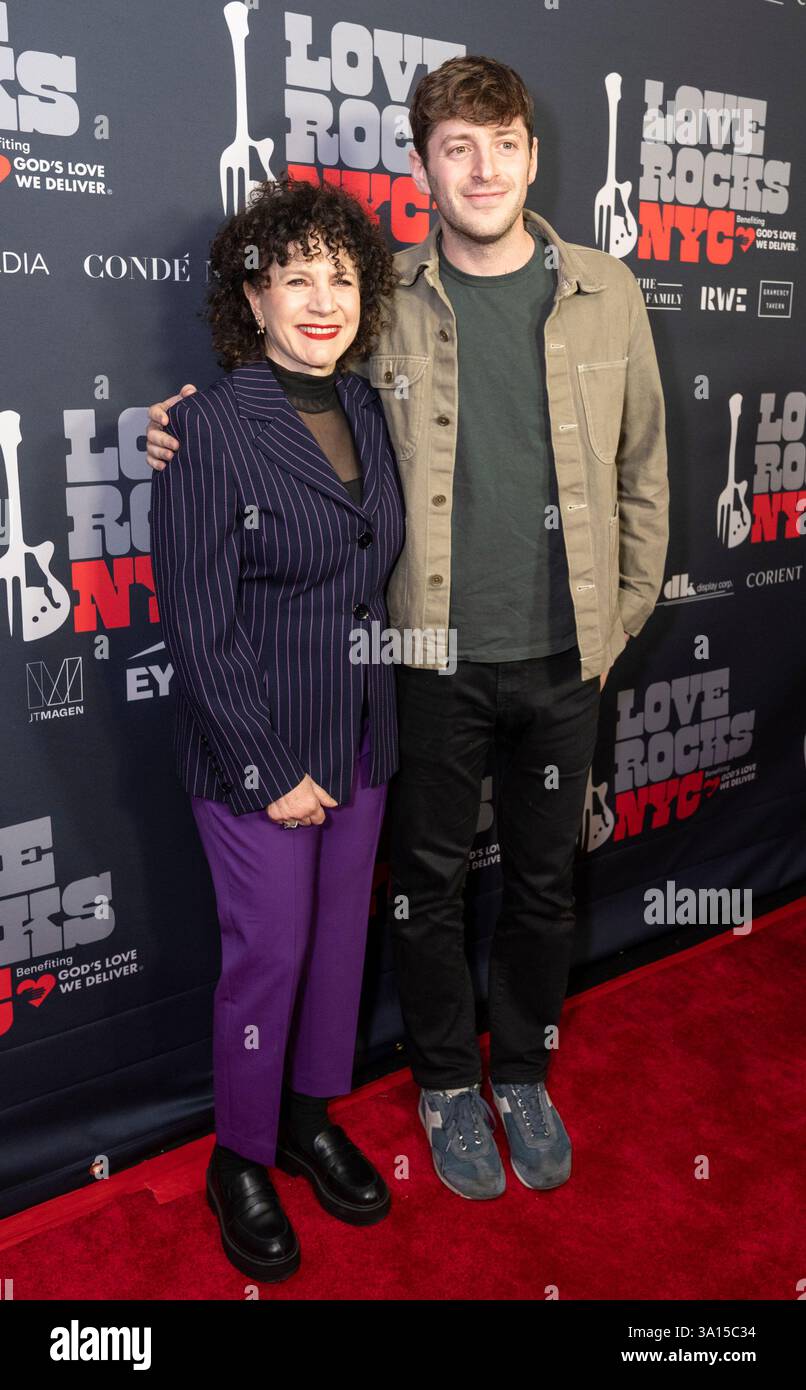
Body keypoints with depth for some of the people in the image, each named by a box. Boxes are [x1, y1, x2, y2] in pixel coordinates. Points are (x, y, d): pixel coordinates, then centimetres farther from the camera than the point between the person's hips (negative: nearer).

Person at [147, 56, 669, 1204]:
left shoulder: (605, 293, 2)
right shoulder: (383, 305, -2)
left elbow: (640, 469, 8)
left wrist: (624, 616, 6)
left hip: (562, 656, 2)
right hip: (432, 656, -1)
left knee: (545, 881, 15)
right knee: (431, 880, 11)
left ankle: (522, 1074, 39)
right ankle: (447, 1080, 36)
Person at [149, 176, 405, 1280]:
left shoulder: (367, 412, 5)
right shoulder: (207, 427, -14)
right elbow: (201, 627, -17)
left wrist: (380, 725, 8)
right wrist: (269, 772, -16)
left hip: (363, 736, 6)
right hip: (257, 751, -6)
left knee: (342, 934, 17)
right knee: (270, 953, 5)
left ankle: (313, 1119, 40)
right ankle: (241, 1162, 30)